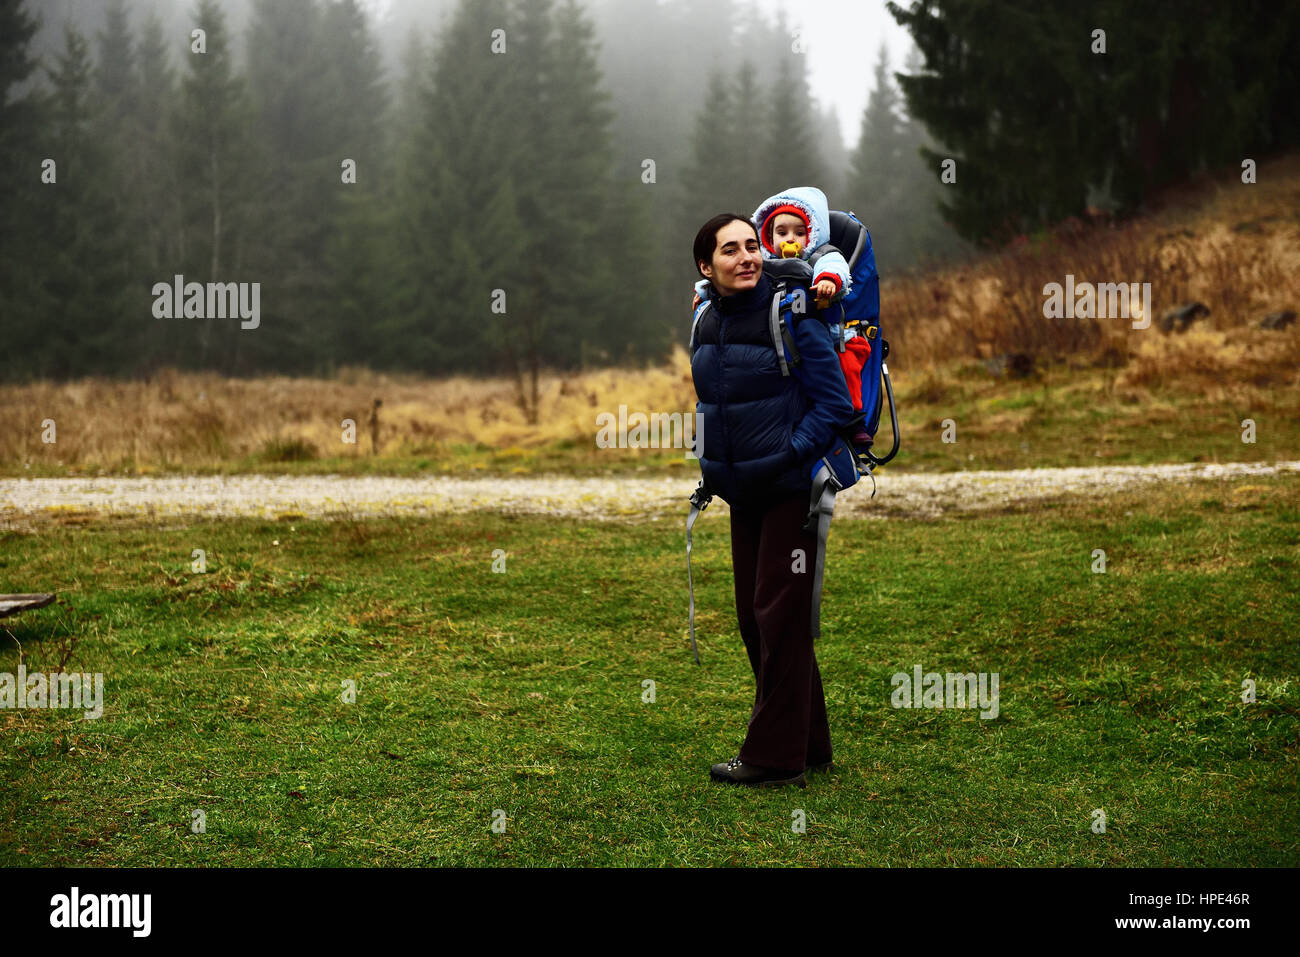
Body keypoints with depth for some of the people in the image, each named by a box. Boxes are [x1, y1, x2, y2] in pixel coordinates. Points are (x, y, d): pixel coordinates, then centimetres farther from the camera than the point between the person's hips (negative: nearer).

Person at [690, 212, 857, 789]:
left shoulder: (791, 317, -14)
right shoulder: (706, 326, 6)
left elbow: (835, 403, -14)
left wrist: (790, 456, -17)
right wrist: (711, 463, 12)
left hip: (789, 491, -8)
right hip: (742, 494, 8)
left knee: (779, 617, -4)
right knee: (755, 618, 12)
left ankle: (775, 755, 4)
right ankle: (807, 745, 24)